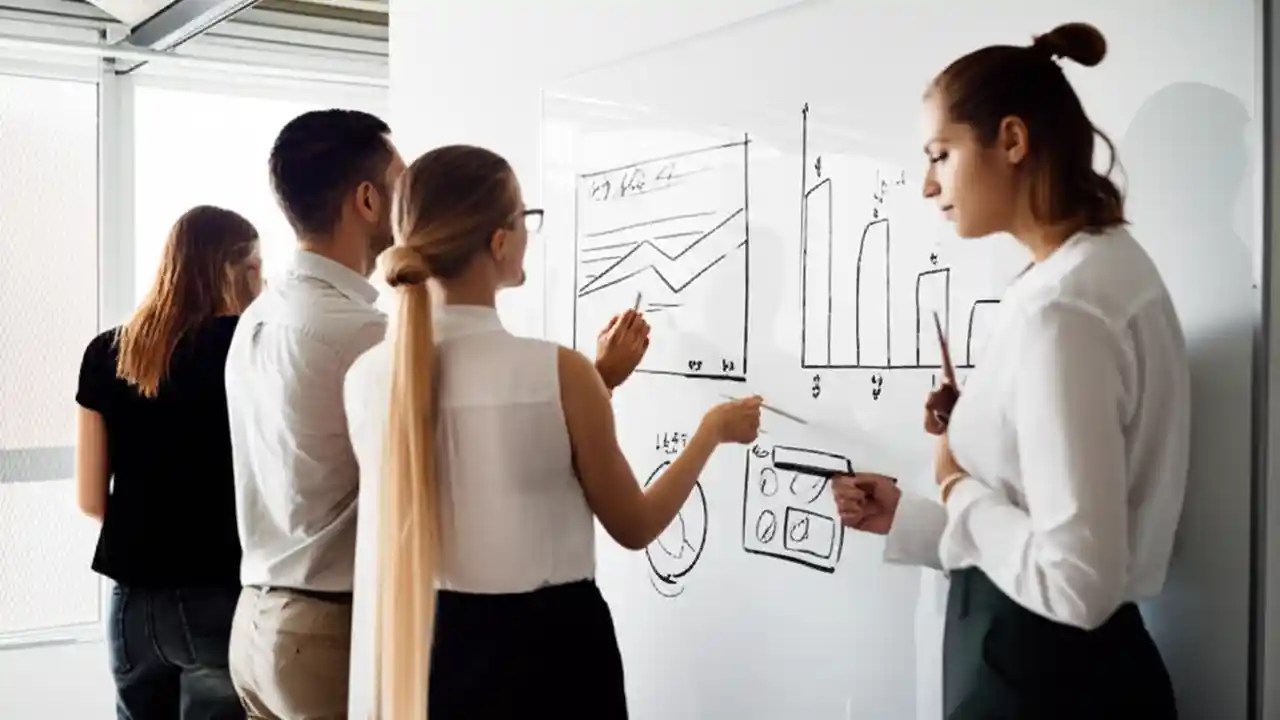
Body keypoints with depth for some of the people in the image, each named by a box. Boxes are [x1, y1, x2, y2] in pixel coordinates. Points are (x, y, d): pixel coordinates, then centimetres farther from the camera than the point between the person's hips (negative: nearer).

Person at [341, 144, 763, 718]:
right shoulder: (559, 371, -20)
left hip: (428, 649, 4)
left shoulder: (367, 377, -6)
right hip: (548, 651, -4)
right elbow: (635, 527, -5)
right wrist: (714, 429, 11)